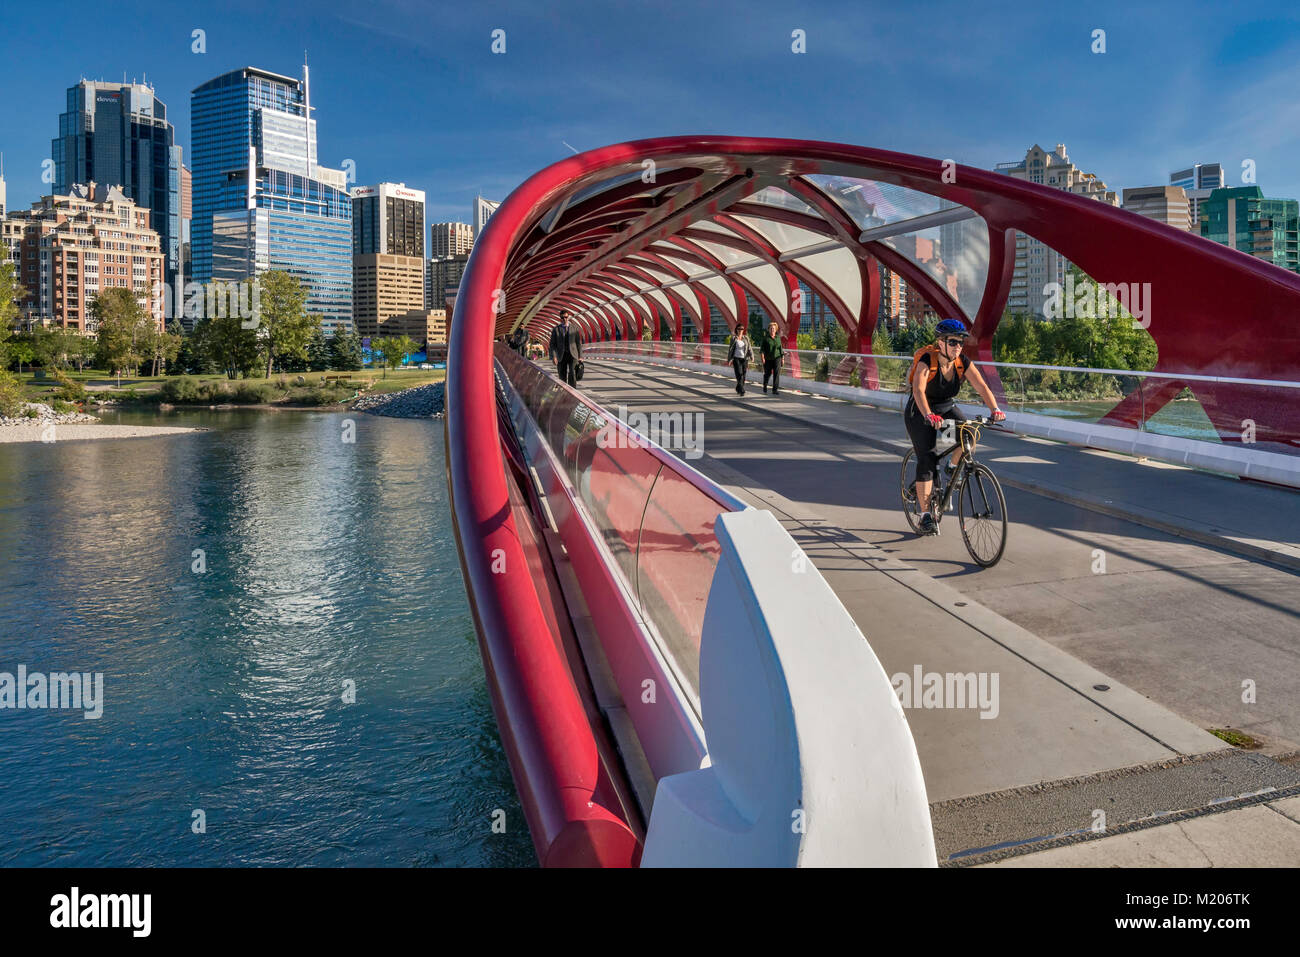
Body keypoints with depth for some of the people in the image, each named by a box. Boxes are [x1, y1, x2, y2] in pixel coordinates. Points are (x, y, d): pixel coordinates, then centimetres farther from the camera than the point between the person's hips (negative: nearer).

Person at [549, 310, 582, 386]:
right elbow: (552, 344, 3)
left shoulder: (574, 328, 10)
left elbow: (578, 342, 10)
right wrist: (554, 356, -10)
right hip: (561, 356, 1)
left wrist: (580, 356, 4)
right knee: (562, 376, 3)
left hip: (572, 355, -1)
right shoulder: (556, 329, 7)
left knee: (572, 373, -20)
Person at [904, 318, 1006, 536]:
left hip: (947, 408, 4)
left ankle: (954, 468, 6)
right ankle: (926, 515, -8)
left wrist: (995, 409, -37)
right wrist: (929, 415, -56)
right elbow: (918, 390, -40)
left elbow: (982, 386, -19)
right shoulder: (926, 361, -25)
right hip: (919, 412, -4)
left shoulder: (962, 363, -11)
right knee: (926, 461, -13)